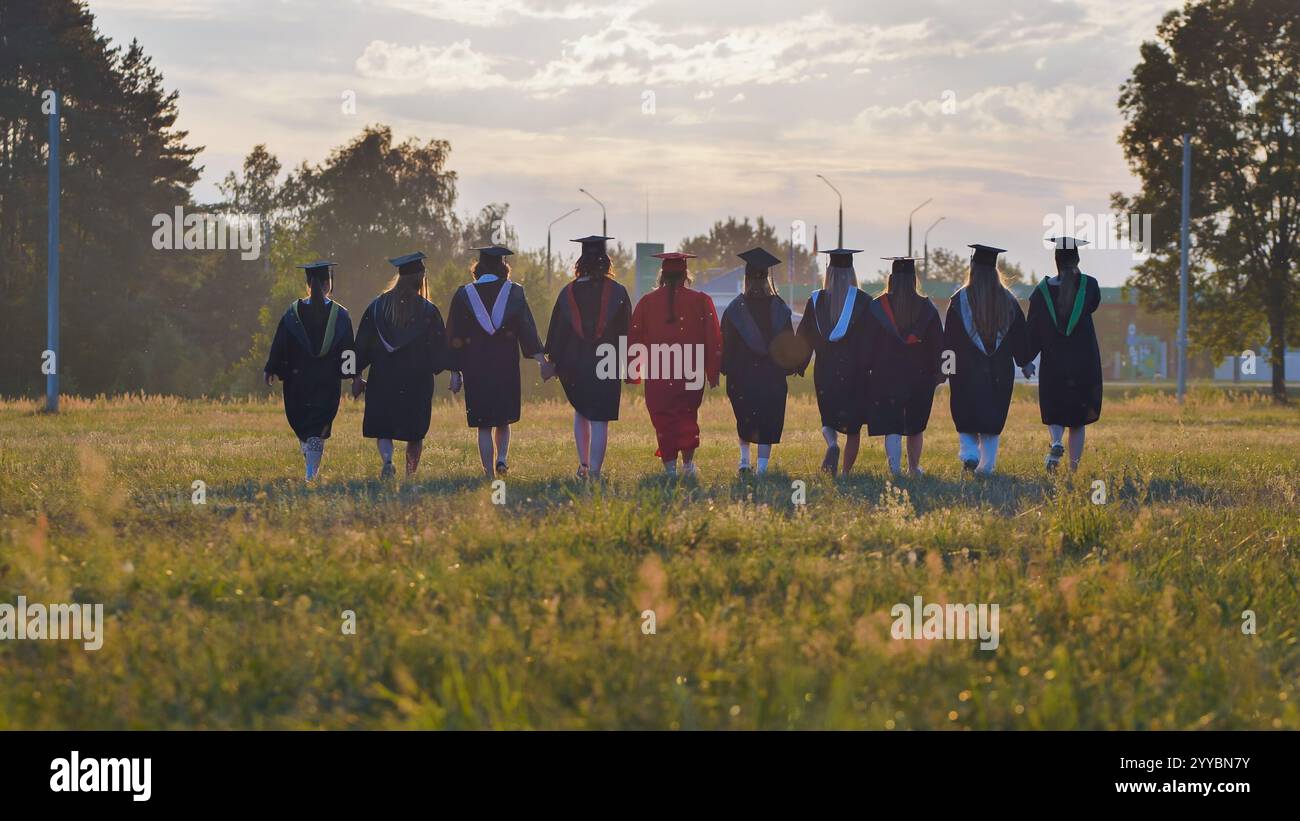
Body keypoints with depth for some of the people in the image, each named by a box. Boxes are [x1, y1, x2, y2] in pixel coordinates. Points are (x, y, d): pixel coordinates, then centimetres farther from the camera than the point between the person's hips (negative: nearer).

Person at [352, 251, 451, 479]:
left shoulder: (378, 306, 0)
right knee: (415, 432, 12)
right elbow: (440, 347, -2)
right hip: (418, 381, -1)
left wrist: (357, 375, 6)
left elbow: (363, 343, 1)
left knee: (383, 428, 6)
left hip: (382, 378, 1)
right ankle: (411, 474, 13)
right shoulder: (428, 311, -6)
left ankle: (387, 460, -21)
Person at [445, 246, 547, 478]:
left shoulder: (464, 295, 2)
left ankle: (489, 473, 0)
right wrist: (541, 359, -9)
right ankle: (502, 458, -4)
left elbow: (455, 337, 3)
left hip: (475, 369, 0)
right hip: (506, 367, 0)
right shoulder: (513, 292, 1)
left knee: (484, 425, 5)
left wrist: (455, 372, 6)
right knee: (504, 419, 17)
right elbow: (527, 329, -6)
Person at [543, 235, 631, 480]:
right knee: (600, 419, 1)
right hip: (607, 365, -2)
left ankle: (583, 464, 15)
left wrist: (552, 361, 7)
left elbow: (557, 330, 1)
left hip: (574, 364, 2)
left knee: (581, 412, 21)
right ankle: (594, 470, -7)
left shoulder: (568, 292, -2)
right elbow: (627, 330, -1)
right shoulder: (617, 292, -5)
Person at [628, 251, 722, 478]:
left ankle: (670, 468, 2)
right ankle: (688, 462, 4)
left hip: (657, 375, 0)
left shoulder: (647, 302, 1)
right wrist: (713, 372, 4)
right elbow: (714, 339, -2)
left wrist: (632, 373, 12)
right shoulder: (701, 301, -1)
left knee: (663, 419, 7)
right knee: (687, 416, 15)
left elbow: (633, 338, 5)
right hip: (691, 373, 0)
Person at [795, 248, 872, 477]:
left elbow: (804, 338, 5)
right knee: (853, 425, 10)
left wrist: (799, 366, 15)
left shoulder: (816, 301, 0)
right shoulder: (862, 301, -6)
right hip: (855, 371, -1)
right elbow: (871, 339, -7)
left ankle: (832, 443, -18)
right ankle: (847, 471, 8)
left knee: (828, 419, 14)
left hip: (825, 371, 1)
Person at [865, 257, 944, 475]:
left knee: (890, 424, -3)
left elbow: (868, 343, -2)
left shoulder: (877, 307, -5)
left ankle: (894, 463, -27)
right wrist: (938, 372, 10)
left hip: (886, 375, -2)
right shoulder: (926, 308, -1)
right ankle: (914, 467, 27)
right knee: (915, 425, 18)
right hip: (919, 376, 2)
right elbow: (937, 343, 3)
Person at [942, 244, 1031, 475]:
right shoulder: (1008, 301, 0)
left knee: (966, 418, 8)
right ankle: (987, 464, 7)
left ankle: (969, 453, -12)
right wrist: (1024, 362, 19)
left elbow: (949, 338, -3)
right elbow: (1020, 336, 7)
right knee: (992, 419, 10)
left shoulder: (960, 300, -7)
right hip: (1000, 370, 2)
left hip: (967, 369, -2)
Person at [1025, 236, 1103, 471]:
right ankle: (1074, 467, 7)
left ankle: (1056, 443, -19)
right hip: (1085, 363, 1)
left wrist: (1027, 360, 13)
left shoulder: (1042, 291, -5)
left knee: (1054, 415, 12)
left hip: (1053, 364, -1)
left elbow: (1033, 329, 0)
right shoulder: (1088, 285, -5)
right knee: (1078, 418, 12)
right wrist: (1076, 274, 15)